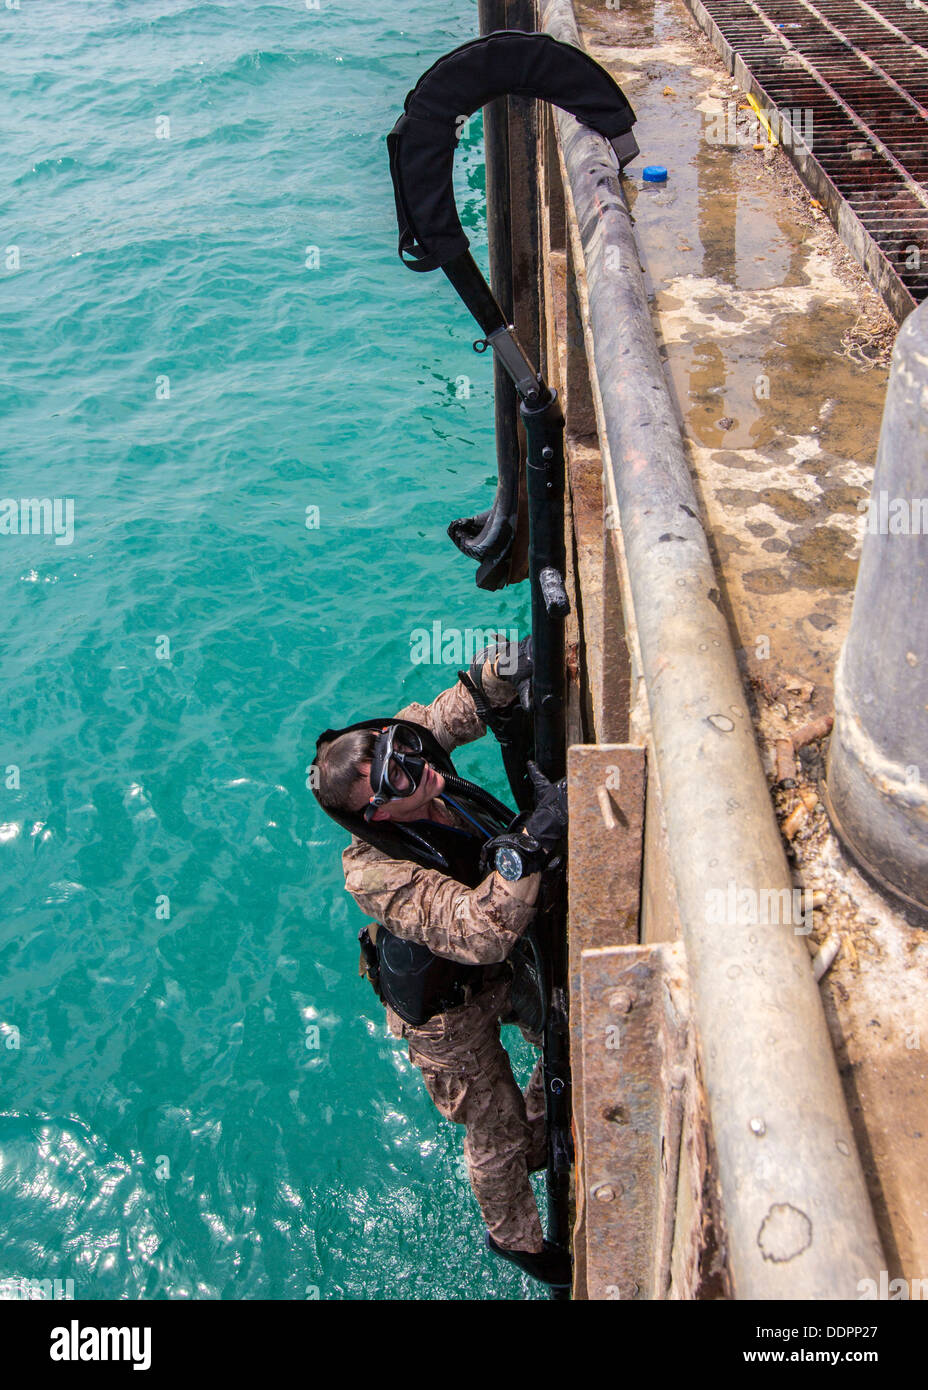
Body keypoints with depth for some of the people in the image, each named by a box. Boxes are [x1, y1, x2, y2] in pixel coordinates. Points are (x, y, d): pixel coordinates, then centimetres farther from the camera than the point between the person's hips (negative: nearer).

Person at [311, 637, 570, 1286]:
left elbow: (471, 701, -12)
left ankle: (534, 1146, 58)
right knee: (494, 1135, 16)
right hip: (449, 1010, -6)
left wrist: (508, 666, -34)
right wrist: (530, 843, -57)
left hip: (504, 962, 6)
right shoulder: (376, 873, -41)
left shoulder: (408, 742, -24)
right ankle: (516, 1237, 50)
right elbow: (480, 934, -49)